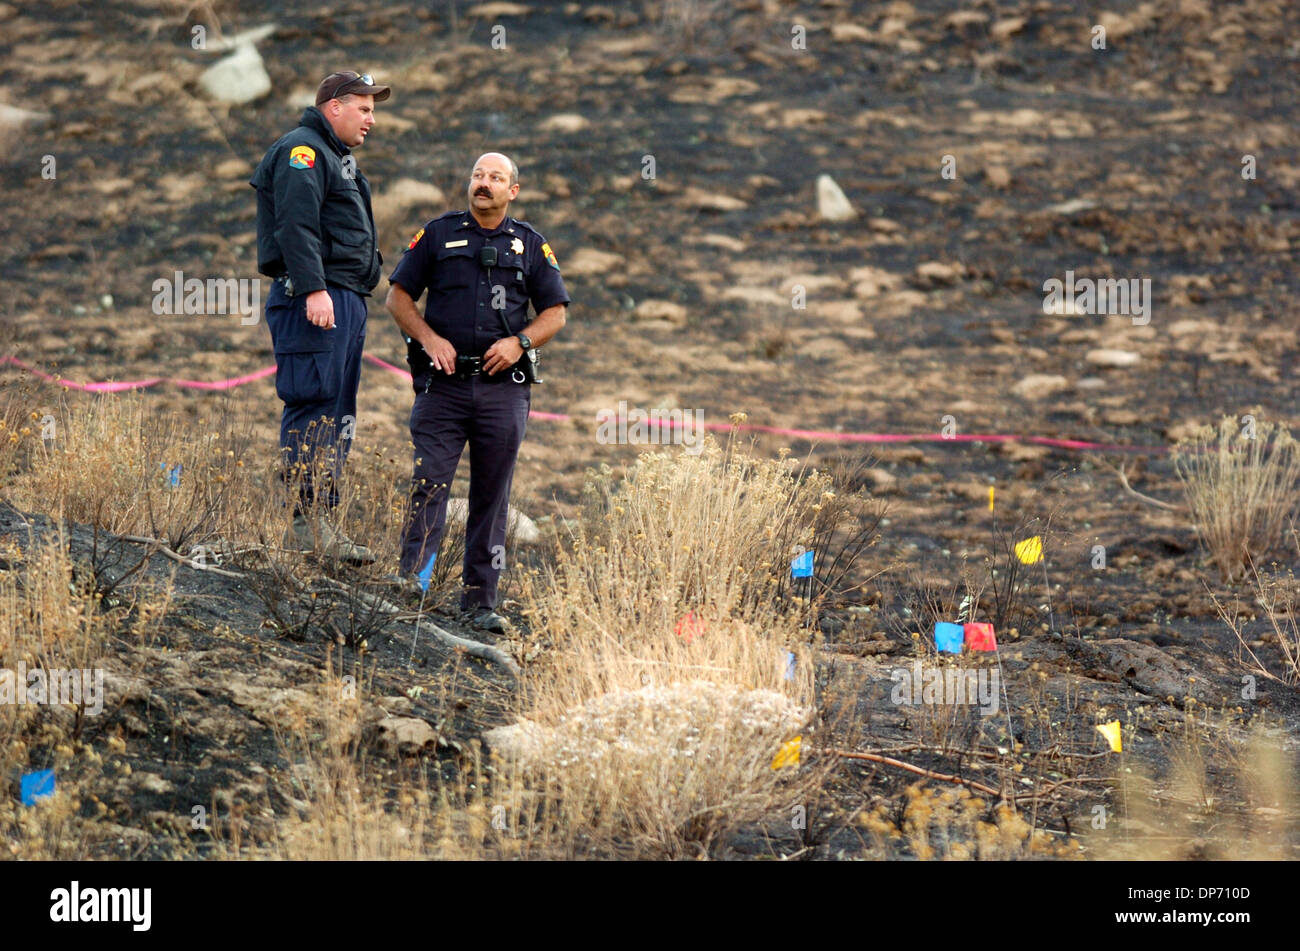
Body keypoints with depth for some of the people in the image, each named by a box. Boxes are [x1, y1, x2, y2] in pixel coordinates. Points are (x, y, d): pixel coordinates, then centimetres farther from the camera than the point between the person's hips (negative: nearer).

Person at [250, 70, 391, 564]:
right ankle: (307, 520, -15)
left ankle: (320, 515, 9)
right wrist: (314, 289, -27)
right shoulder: (302, 152, -7)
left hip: (345, 300, 11)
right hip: (314, 297, -11)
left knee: (338, 412, 8)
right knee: (314, 404, -13)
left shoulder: (337, 158, 27)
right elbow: (296, 225, -19)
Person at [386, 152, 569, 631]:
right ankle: (410, 580, -13)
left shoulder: (531, 245, 11)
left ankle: (480, 598, 8)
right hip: (444, 382, -1)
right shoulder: (438, 234, 8)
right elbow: (398, 295, 7)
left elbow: (556, 312, 11)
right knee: (429, 482, -11)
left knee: (492, 493, 4)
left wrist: (519, 342, -7)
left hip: (503, 386, 1)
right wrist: (429, 338, -8)